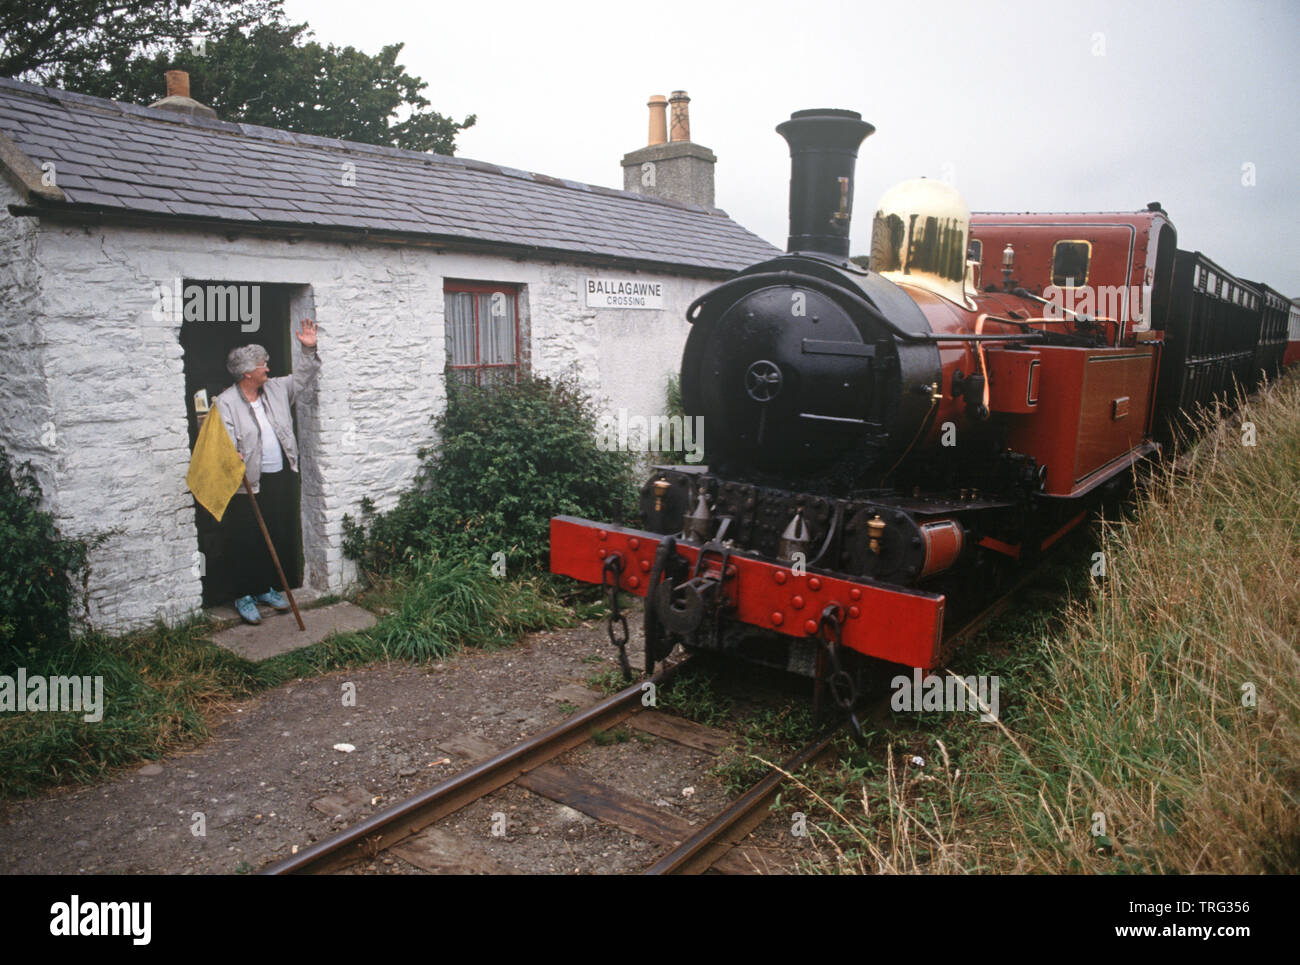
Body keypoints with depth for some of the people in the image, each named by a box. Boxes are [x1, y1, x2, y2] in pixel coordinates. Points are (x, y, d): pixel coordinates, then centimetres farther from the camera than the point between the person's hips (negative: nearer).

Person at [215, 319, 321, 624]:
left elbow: (302, 379, 23)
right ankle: (244, 596, 15)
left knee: (280, 537, 13)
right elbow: (226, 442, -18)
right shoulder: (226, 402, -9)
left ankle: (268, 588, 29)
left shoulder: (275, 389, 9)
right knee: (246, 541, 1)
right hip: (249, 484, -6)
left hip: (281, 479, 6)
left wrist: (309, 350, 11)